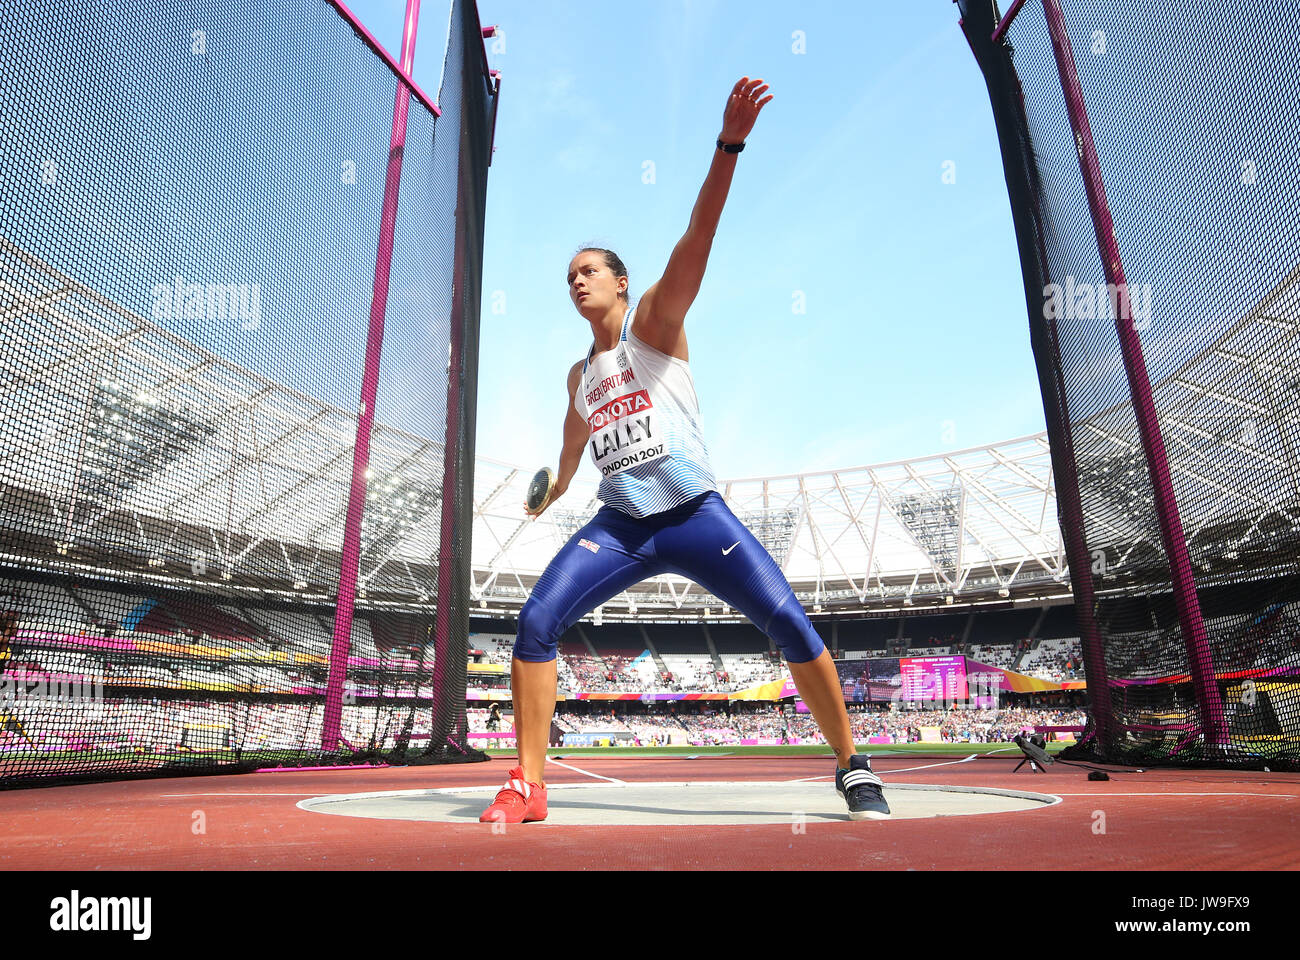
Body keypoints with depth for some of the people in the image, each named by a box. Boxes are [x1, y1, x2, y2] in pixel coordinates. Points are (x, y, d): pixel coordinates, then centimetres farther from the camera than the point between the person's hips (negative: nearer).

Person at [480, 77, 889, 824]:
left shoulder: (655, 324, 5)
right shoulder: (580, 376, 19)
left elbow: (696, 241, -9)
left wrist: (729, 145, -21)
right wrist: (557, 489, 55)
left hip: (696, 515, -4)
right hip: (620, 527, 4)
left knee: (791, 626, -11)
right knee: (536, 623, -12)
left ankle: (854, 770, 8)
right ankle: (528, 786, 1)